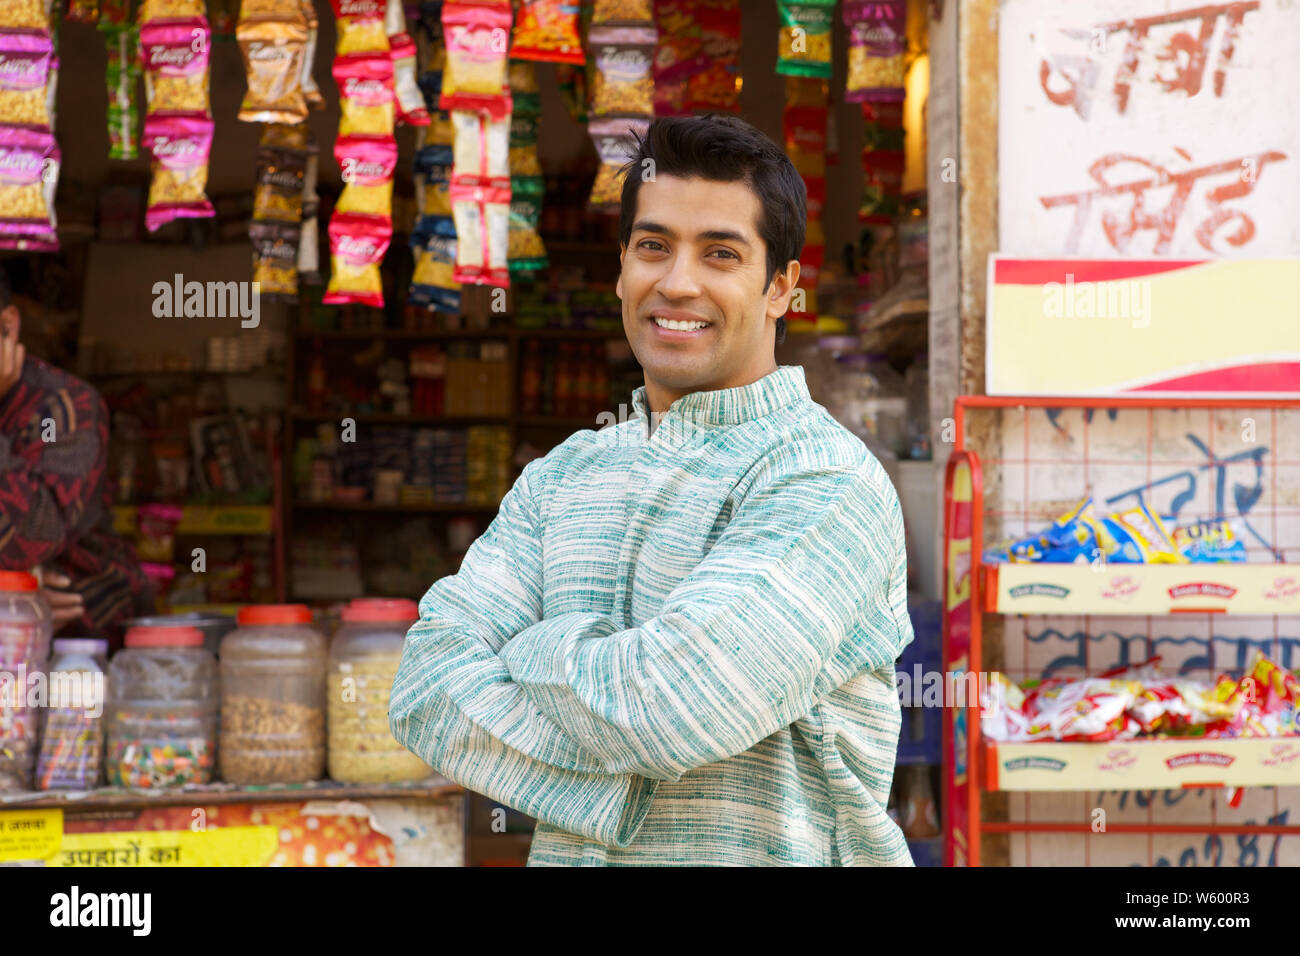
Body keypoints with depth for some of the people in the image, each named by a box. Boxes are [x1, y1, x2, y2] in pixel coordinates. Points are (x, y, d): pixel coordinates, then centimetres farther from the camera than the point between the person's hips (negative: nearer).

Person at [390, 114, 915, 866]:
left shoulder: (828, 479, -16)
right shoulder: (561, 477, 4)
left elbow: (667, 703, -26)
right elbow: (428, 691, -6)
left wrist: (532, 650, -8)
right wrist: (618, 788, -20)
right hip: (564, 854, 5)